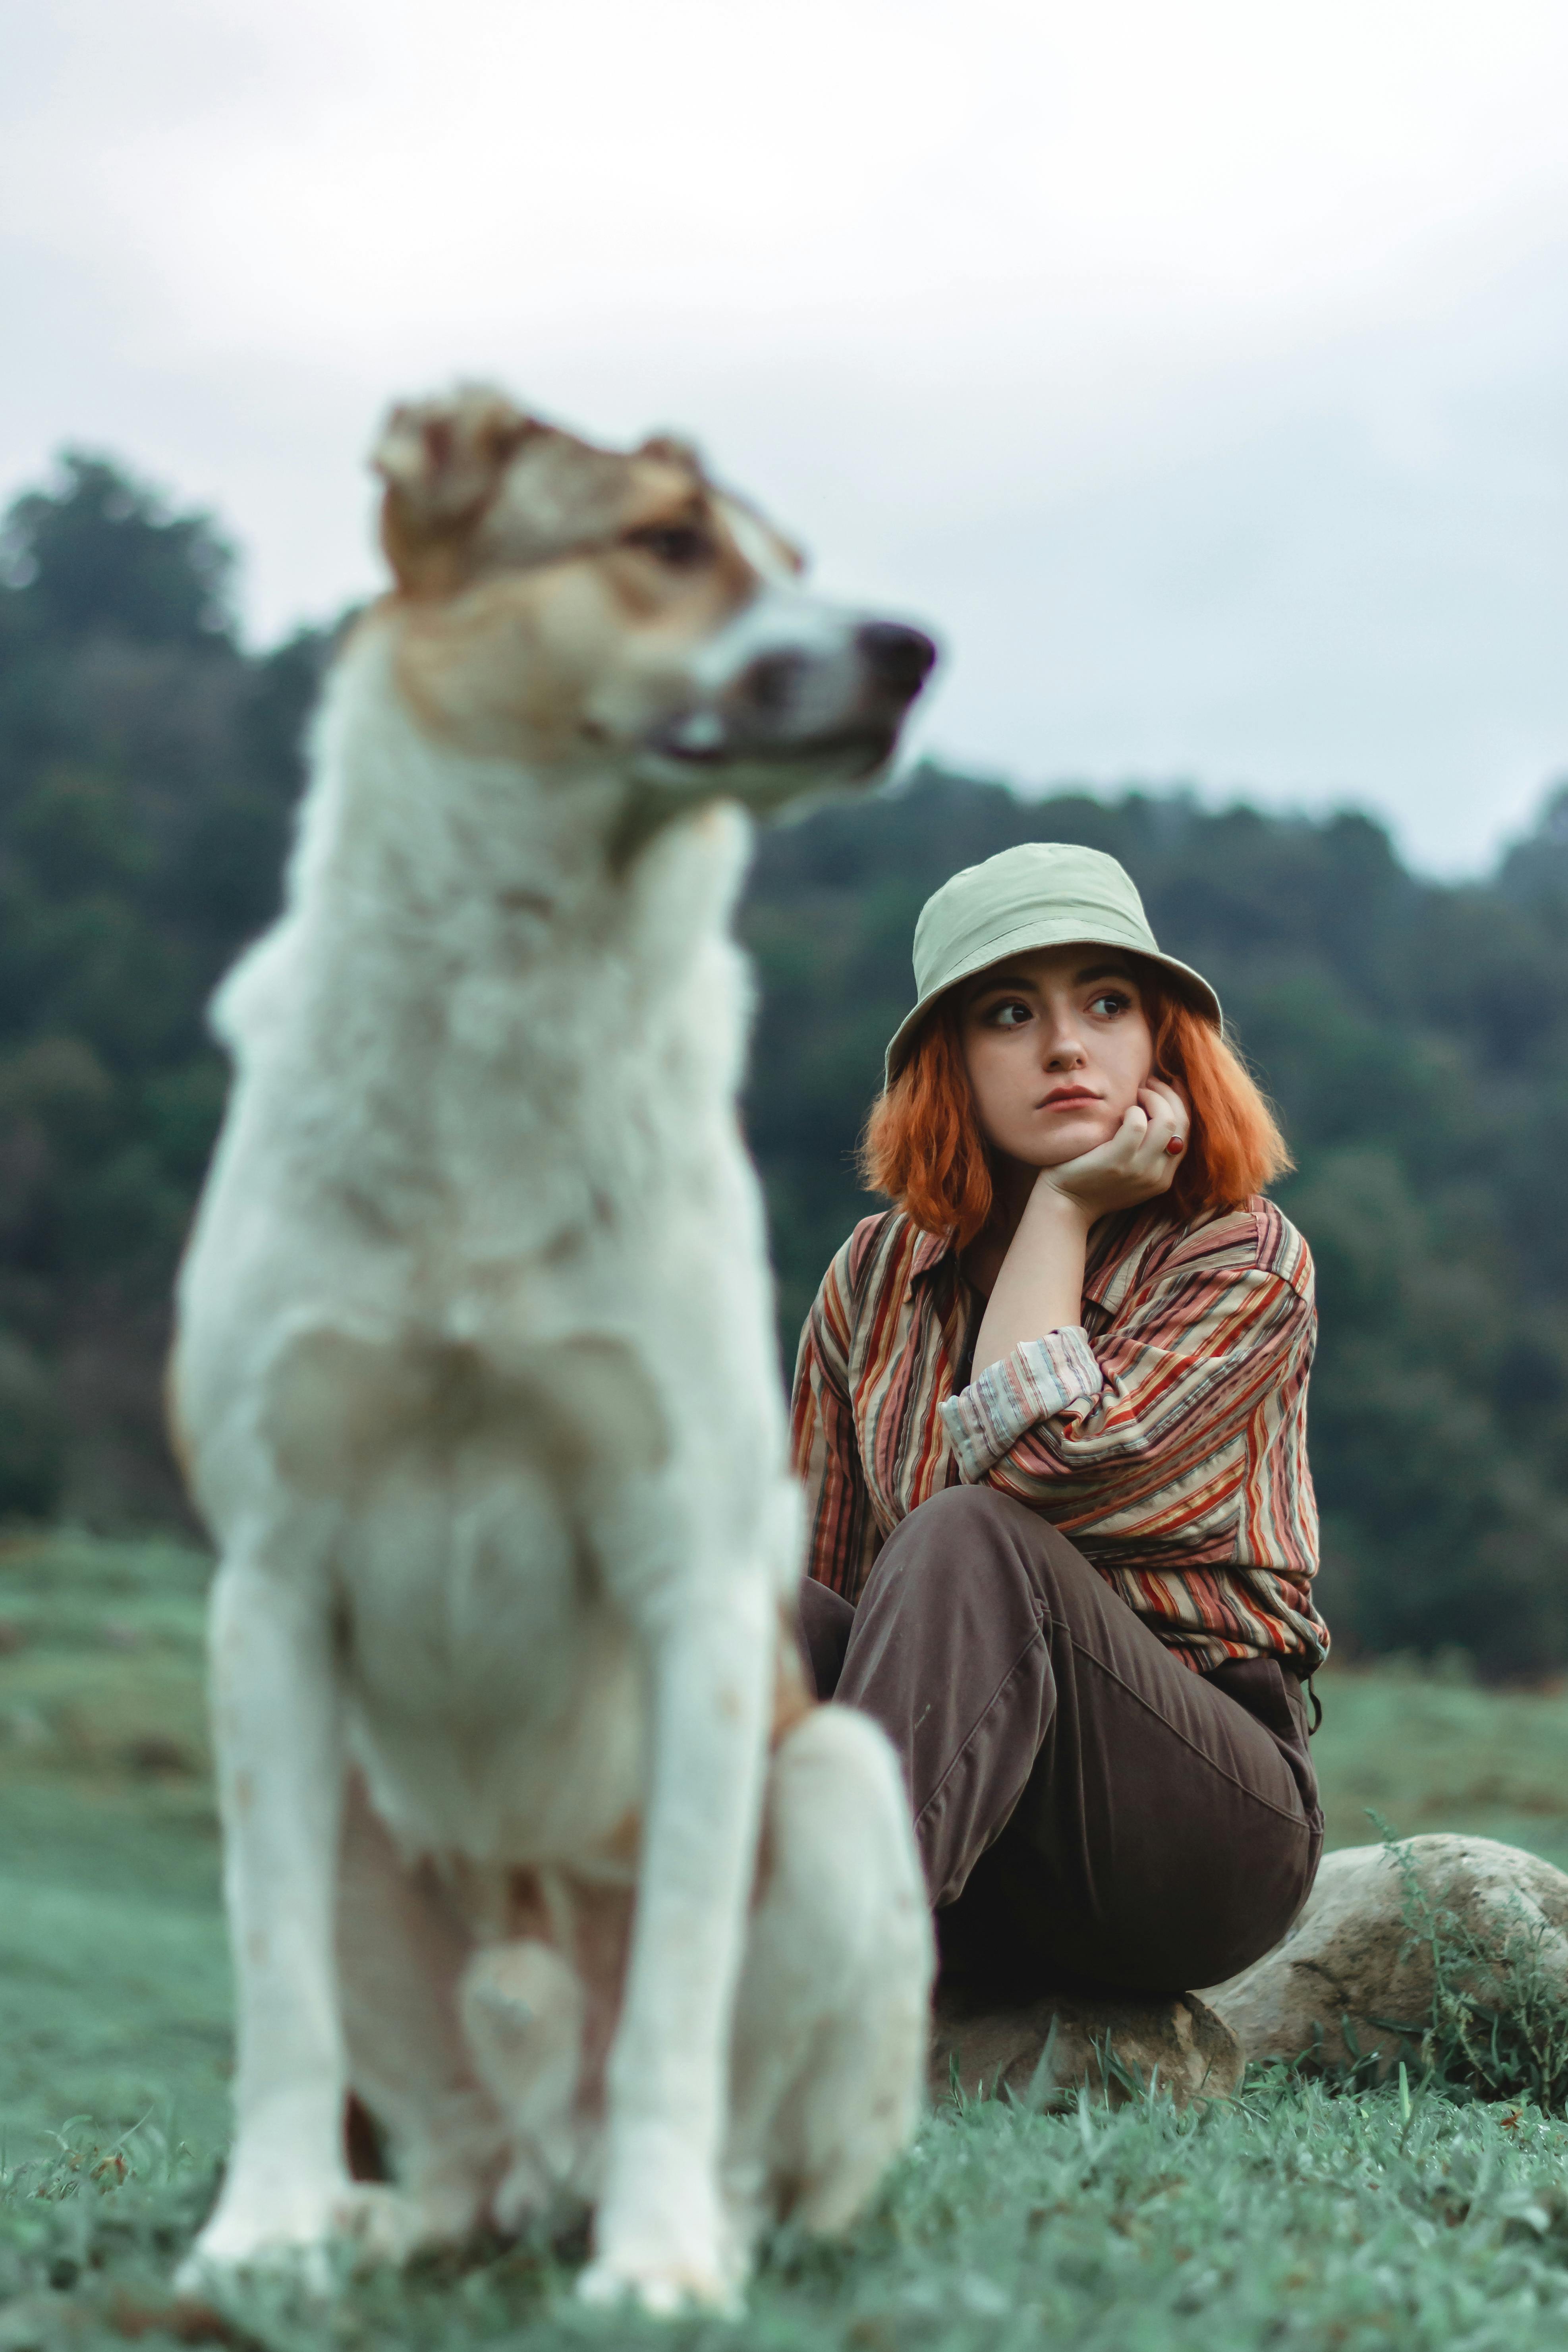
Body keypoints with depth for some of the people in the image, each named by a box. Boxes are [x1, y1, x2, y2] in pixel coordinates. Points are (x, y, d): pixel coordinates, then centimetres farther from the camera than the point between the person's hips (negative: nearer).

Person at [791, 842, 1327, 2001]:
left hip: (1205, 1827, -4)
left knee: (968, 1540, -31)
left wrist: (1063, 1208, -8)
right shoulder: (878, 1277, 9)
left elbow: (1035, 1468, -19)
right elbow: (823, 1568, 11)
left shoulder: (1245, 1263, -3)